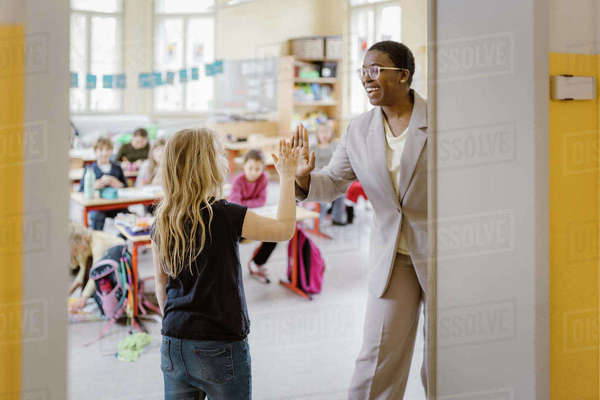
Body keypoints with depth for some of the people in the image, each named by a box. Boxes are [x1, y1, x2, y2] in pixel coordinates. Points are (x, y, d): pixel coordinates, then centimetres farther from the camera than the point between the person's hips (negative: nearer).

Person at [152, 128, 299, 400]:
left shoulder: (162, 222, 1)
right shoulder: (224, 216, -16)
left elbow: (161, 282, 11)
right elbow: (284, 229, -7)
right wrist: (286, 176, 3)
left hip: (173, 347, 5)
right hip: (219, 347, -5)